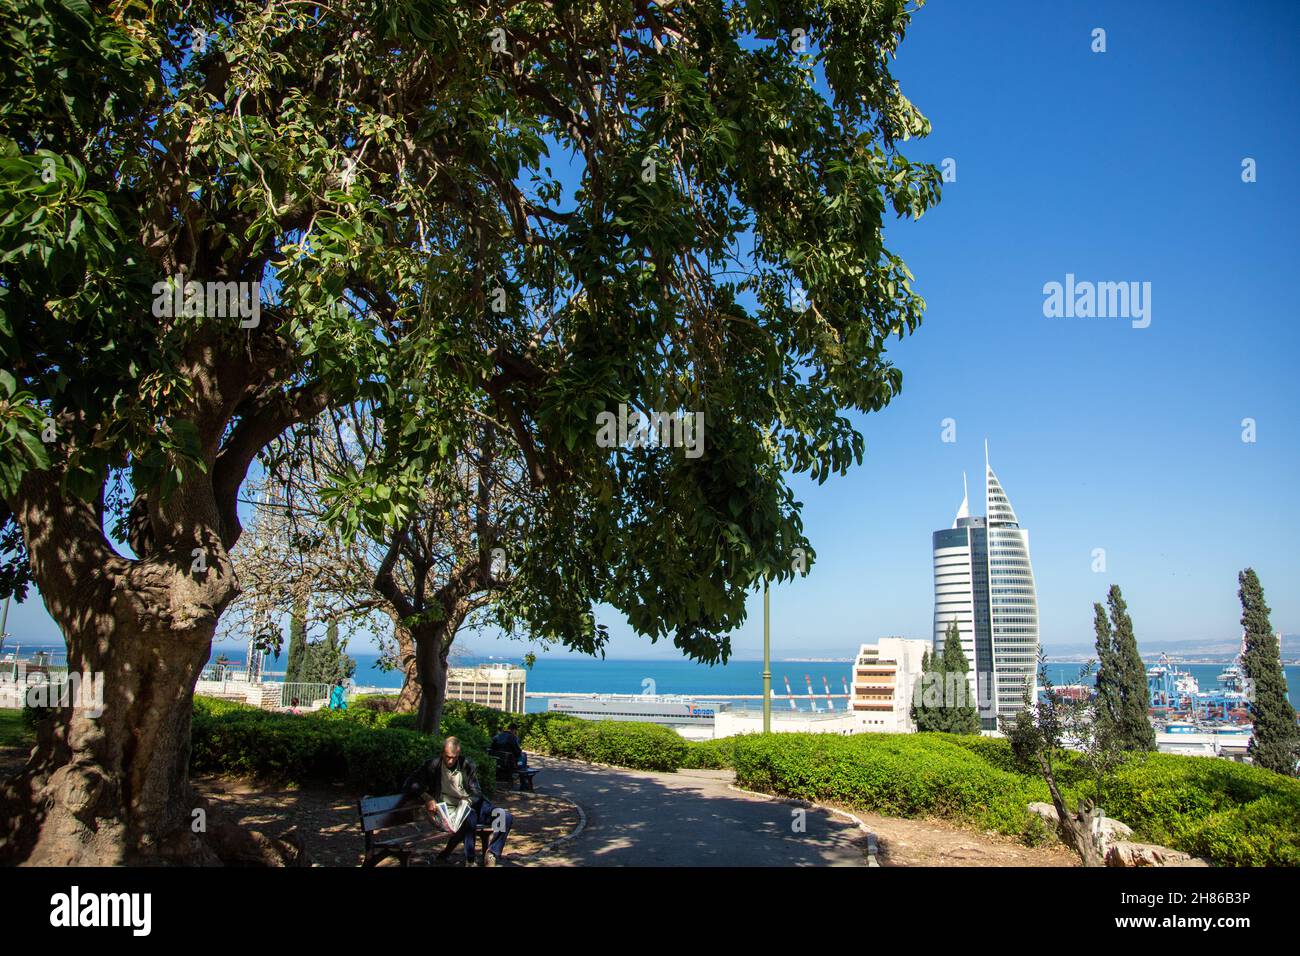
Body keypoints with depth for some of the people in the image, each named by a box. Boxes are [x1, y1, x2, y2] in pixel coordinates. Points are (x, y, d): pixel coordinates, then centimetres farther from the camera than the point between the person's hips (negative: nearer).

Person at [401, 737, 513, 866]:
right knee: (469, 815, -38)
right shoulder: (433, 766, 0)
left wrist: (467, 801, -19)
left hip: (472, 806, 3)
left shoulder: (467, 765, 4)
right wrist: (427, 798, -22)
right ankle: (470, 861, -25)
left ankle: (491, 856, -14)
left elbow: (477, 793, 4)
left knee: (507, 817, -18)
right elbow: (410, 784, -6)